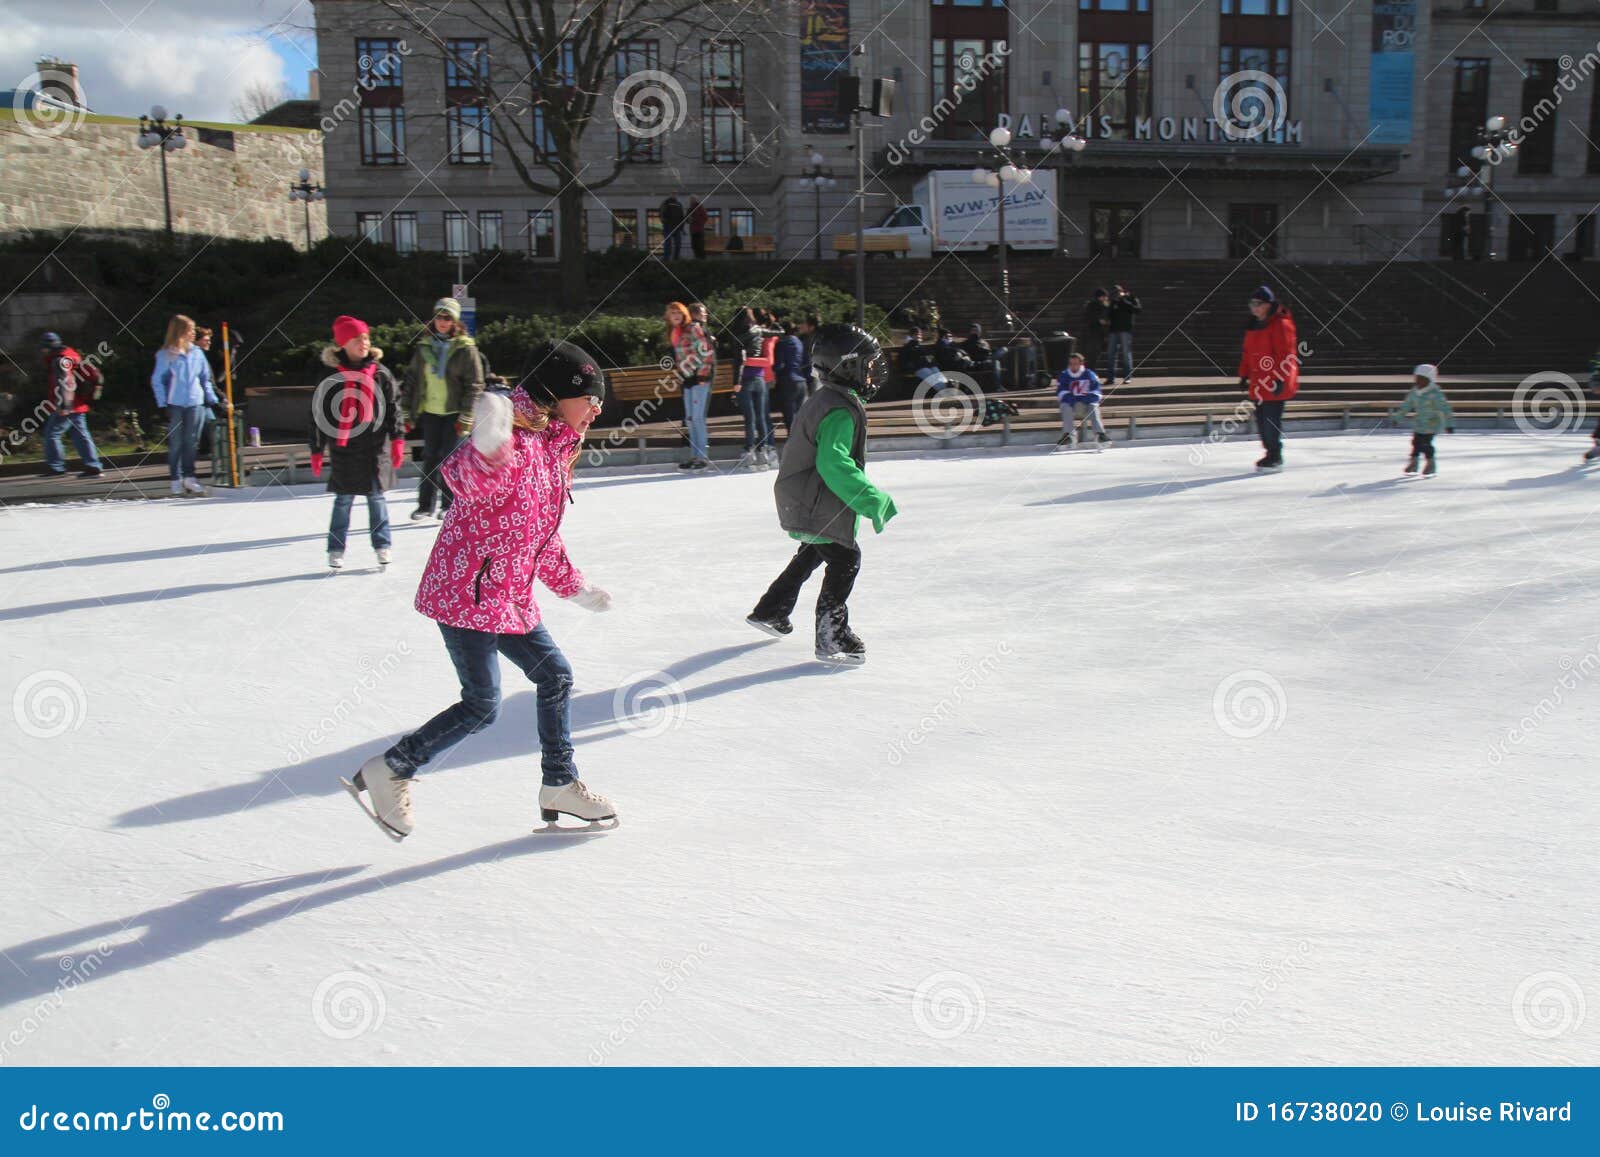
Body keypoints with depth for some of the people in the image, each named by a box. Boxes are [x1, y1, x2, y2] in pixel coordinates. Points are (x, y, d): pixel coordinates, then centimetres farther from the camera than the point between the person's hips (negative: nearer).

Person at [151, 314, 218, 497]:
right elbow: (157, 381, -2)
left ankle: (189, 477, 12)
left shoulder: (196, 352, 7)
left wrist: (212, 399, 9)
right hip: (174, 405, -3)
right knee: (175, 443, 2)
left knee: (191, 442, 4)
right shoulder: (165, 355, -5)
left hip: (195, 404, 3)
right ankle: (176, 480, 9)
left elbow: (205, 378, 15)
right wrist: (163, 405, -7)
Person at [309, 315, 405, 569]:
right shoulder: (333, 376, -1)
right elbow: (319, 415, 2)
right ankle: (336, 549, 13)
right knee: (343, 500, 4)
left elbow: (394, 407, 5)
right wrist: (317, 451, 1)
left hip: (375, 448, 1)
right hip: (344, 449, -1)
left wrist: (397, 440, -1)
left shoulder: (380, 373, 2)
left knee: (376, 497, 6)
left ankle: (382, 545, 17)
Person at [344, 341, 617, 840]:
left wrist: (574, 586, 30)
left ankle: (559, 787, 24)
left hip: (510, 596, 10)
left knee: (555, 676, 12)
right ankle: (388, 772, 12)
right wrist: (486, 448, -61)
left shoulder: (552, 450, 13)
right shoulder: (517, 442, -18)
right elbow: (466, 479, -40)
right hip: (467, 590, -10)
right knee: (482, 704, -6)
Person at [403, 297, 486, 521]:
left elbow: (474, 384, -6)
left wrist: (466, 417, -11)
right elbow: (411, 379, 12)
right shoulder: (423, 346, 7)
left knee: (450, 458, -1)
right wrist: (409, 412, 8)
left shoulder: (466, 348, -5)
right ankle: (426, 505, 12)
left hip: (454, 413, -3)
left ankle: (449, 505, 11)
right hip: (429, 412, 3)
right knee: (430, 457, 6)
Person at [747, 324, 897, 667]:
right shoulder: (840, 411, -22)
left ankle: (769, 611, 38)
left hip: (799, 499, 11)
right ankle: (832, 638, -4)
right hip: (816, 505, -11)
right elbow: (834, 464, -32)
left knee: (812, 553, 27)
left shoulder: (821, 400, 11)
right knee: (845, 560, -6)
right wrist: (873, 501, -34)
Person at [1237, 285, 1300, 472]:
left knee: (1271, 421, -7)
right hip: (1258, 383, 9)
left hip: (1275, 384, -8)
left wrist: (1281, 379, -20)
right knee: (1261, 419, 12)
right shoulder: (1254, 325, 14)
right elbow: (1247, 352, 21)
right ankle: (1271, 453, 23)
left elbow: (1287, 354, -16)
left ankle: (1275, 458, 2)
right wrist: (1244, 375, 18)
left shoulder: (1281, 324, -13)